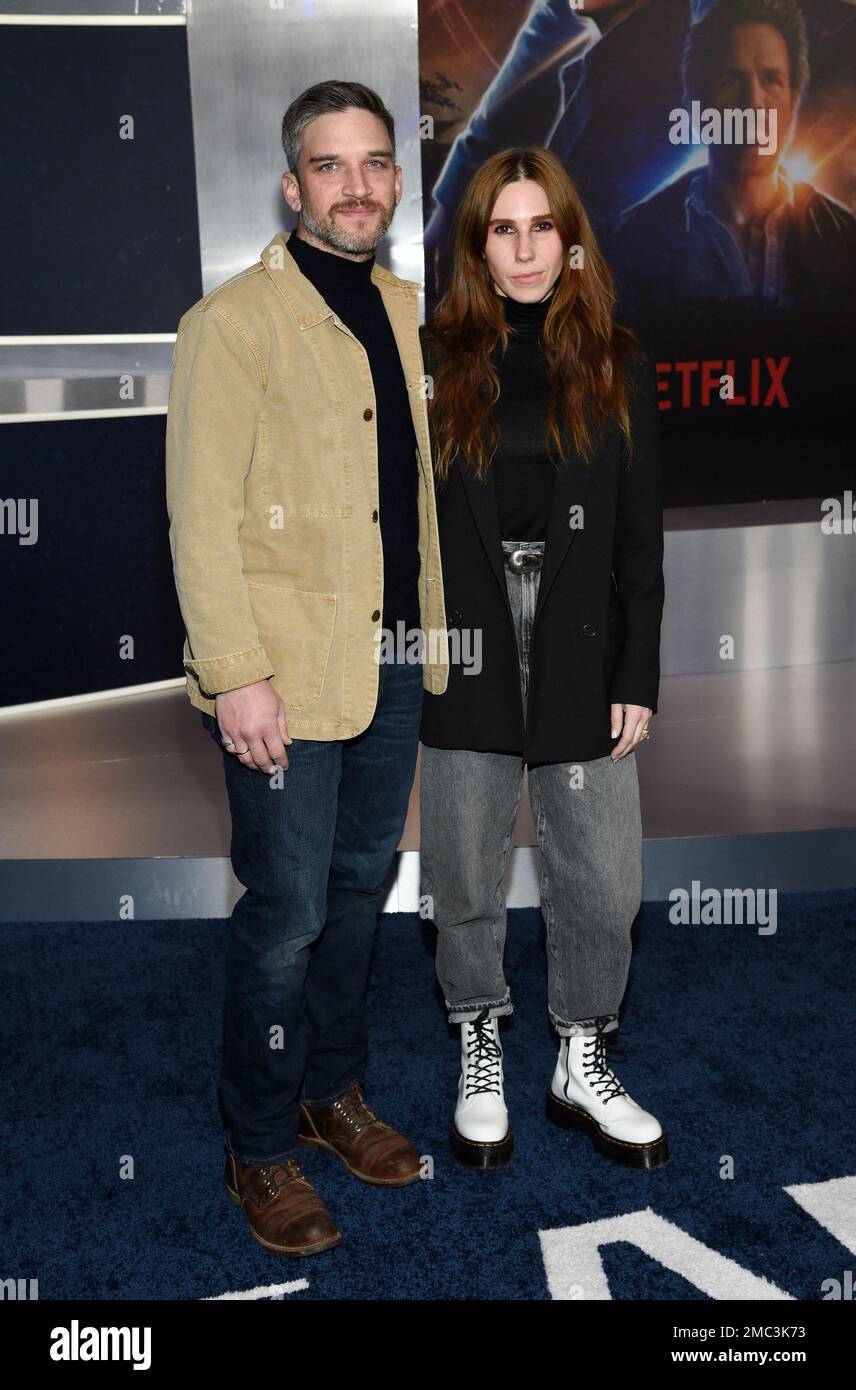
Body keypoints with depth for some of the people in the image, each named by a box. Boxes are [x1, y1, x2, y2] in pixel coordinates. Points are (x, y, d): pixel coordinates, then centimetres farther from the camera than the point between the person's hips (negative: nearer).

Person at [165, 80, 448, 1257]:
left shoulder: (403, 310, 12)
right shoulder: (233, 321, -9)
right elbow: (200, 517, -14)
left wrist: (431, 631, 14)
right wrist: (236, 675, -20)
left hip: (394, 667, 7)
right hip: (288, 675, -7)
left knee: (359, 891, 17)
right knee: (286, 916, 1)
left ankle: (335, 1094, 37)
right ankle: (260, 1151, 21)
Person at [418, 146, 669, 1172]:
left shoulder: (616, 366, 6)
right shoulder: (435, 359, 4)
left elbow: (640, 537, 4)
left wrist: (636, 677, -2)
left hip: (583, 655, 1)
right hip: (464, 653, 0)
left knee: (602, 883, 4)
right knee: (465, 877, 9)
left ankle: (583, 1066, 25)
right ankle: (480, 1061, 29)